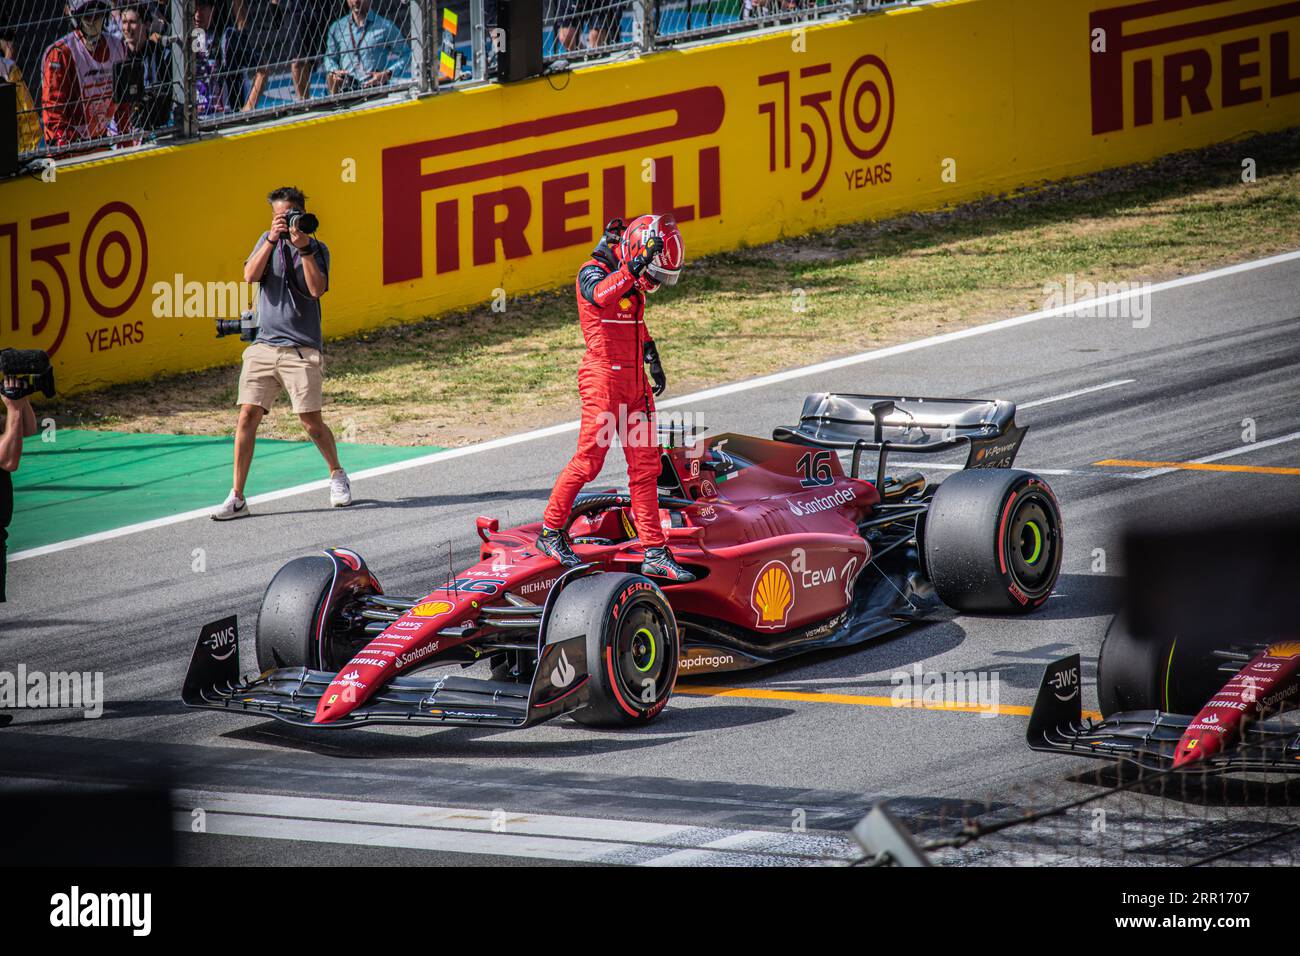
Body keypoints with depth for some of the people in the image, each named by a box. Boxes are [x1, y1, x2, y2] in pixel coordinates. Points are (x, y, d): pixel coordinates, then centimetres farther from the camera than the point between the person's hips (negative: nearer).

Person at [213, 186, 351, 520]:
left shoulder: (317, 249, 3)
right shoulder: (268, 242, 11)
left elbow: (316, 289, -13)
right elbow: (250, 275, -5)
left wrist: (304, 248, -19)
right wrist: (272, 239, -13)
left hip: (301, 350, -2)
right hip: (263, 346, 2)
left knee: (311, 422, 0)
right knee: (248, 415, -7)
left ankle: (337, 475, 28)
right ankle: (237, 498, -4)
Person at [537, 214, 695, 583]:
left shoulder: (632, 283, 13)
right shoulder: (593, 272, -13)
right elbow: (601, 295, -38)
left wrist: (652, 358, 28)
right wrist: (636, 265, -47)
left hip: (634, 382, 8)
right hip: (604, 378, -8)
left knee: (645, 467, 6)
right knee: (588, 461, -5)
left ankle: (655, 553, 7)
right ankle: (550, 532, 13)